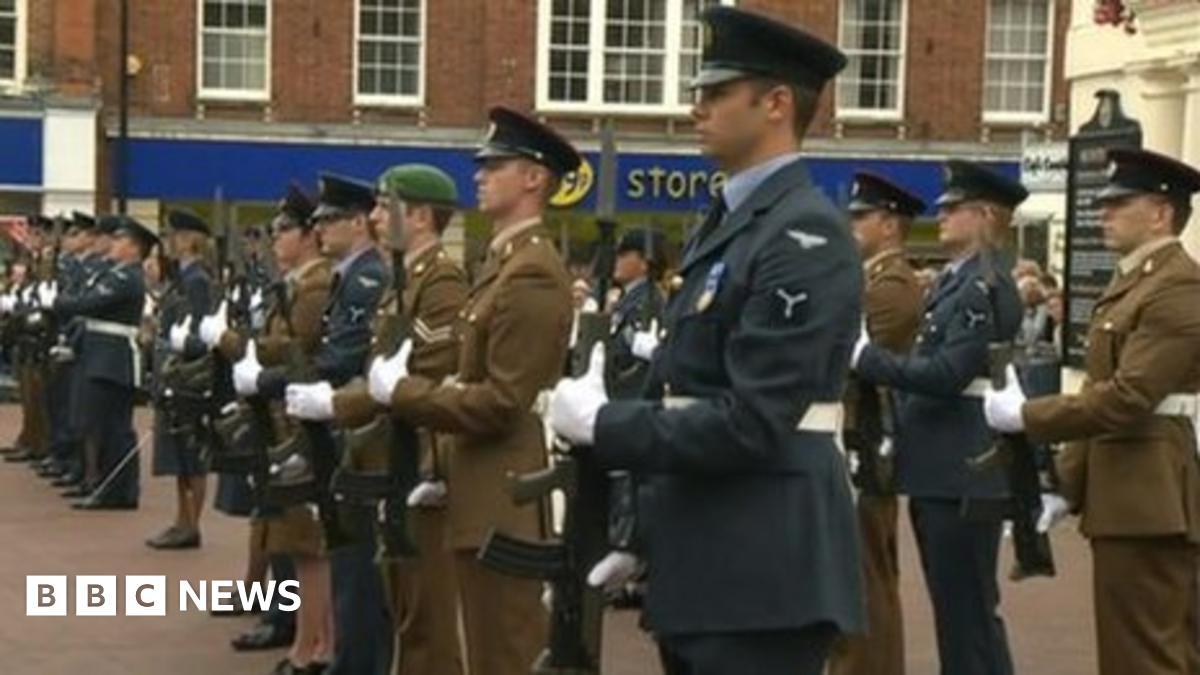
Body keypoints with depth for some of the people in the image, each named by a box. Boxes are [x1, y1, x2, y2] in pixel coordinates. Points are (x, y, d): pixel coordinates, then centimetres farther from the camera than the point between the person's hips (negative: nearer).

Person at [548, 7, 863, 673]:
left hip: (760, 571, -9)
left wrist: (599, 422, -14)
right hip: (703, 562, 9)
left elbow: (750, 424, -22)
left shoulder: (804, 235, -15)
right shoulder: (726, 225, 15)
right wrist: (644, 538, 15)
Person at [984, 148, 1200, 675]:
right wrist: (1068, 486, 15)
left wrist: (1025, 415, -14)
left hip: (1150, 500, -10)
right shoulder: (1130, 282, 19)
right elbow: (1101, 394, 20)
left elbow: (1127, 398, -22)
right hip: (1131, 496, 10)